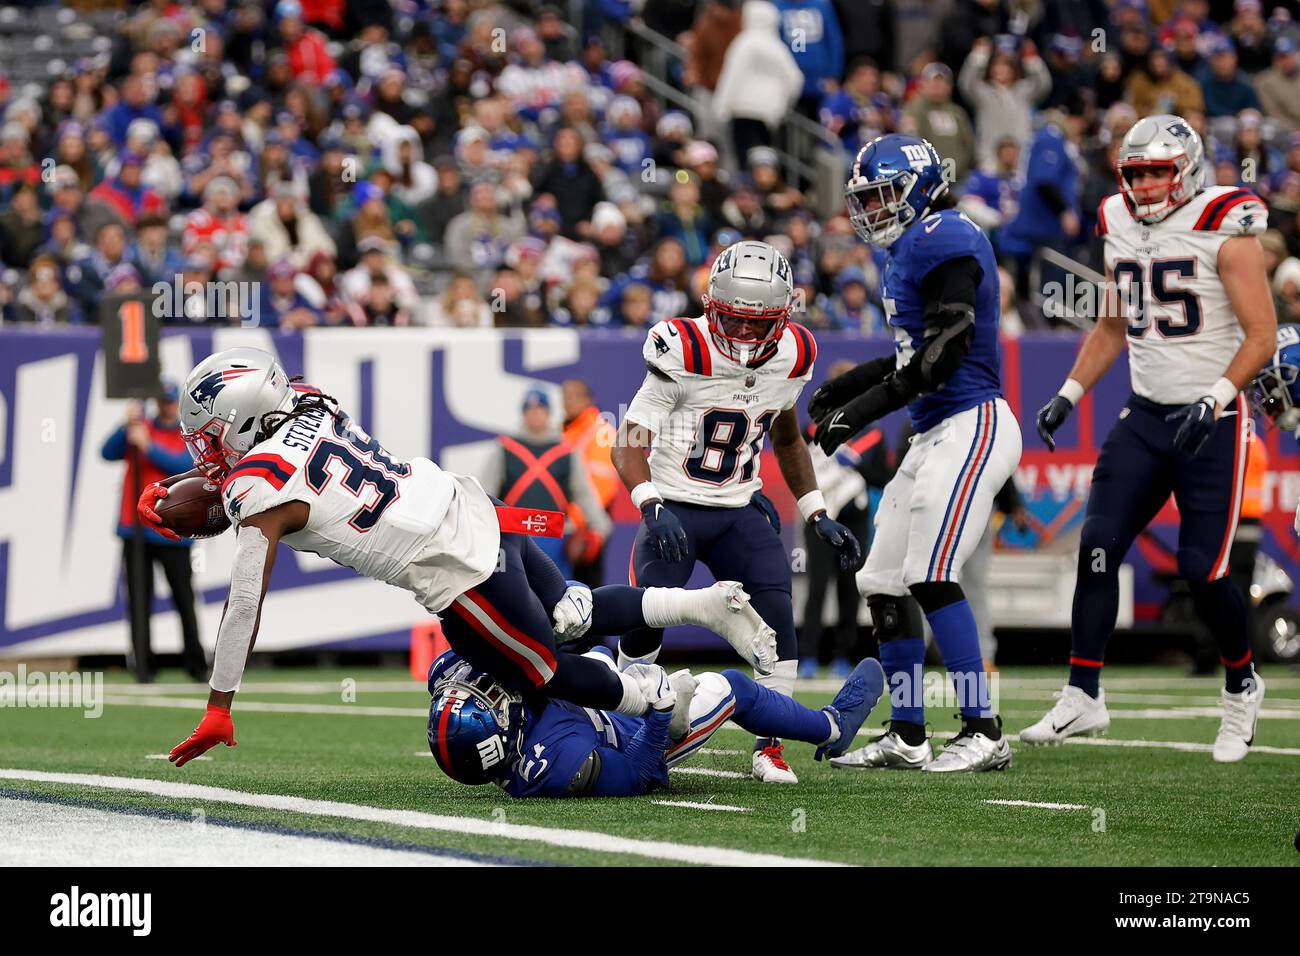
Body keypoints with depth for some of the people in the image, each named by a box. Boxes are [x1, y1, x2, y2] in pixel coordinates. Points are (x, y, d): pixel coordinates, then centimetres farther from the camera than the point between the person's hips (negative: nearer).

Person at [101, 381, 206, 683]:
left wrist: (149, 447, -19)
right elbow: (109, 452, -2)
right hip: (136, 530, 1)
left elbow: (185, 465, -12)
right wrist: (127, 427, -17)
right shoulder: (140, 429, 11)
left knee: (184, 601, 3)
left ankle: (196, 665, 13)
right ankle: (143, 667, -3)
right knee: (139, 600, -3)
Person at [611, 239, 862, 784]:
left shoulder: (792, 356, -4)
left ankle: (768, 747, -5)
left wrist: (817, 516, 11)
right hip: (674, 509, -3)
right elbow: (629, 444, -22)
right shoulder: (683, 352, -21)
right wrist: (653, 508, -38)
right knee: (647, 618, -14)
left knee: (775, 613, -15)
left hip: (740, 512, 3)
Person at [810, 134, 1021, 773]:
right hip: (936, 433, 11)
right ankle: (906, 737, 16)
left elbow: (944, 355, -19)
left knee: (930, 576, -17)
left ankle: (983, 733, -14)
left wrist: (864, 409, -18)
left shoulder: (942, 240, -13)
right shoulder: (909, 250, 18)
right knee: (883, 584, 10)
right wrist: (850, 386, 20)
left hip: (972, 427, -11)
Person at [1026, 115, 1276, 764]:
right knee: (1098, 547, -6)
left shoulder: (1223, 229, -12)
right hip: (1145, 417, 6)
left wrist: (1215, 399, -23)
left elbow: (1261, 334, -13)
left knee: (1202, 569, -8)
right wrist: (1069, 395, 11)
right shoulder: (1121, 227, 8)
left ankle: (1242, 687, 17)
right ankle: (1083, 697, -1)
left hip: (1212, 422, -6)